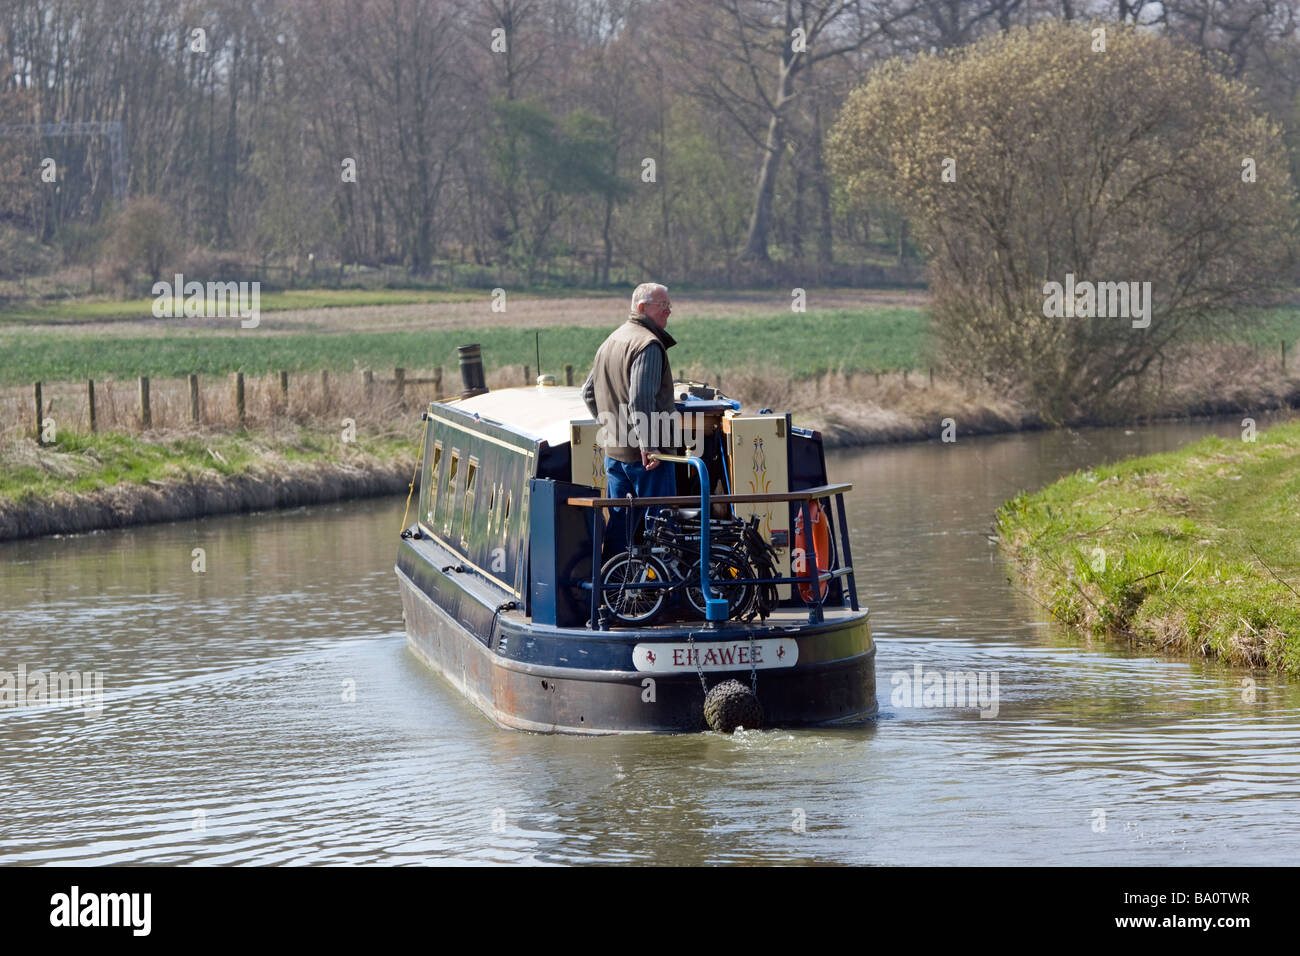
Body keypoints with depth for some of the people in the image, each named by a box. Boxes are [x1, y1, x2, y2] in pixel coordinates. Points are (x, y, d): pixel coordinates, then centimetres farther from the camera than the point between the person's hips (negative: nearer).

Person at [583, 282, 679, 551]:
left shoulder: (610, 342, 17)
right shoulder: (649, 344, -15)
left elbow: (589, 393, 24)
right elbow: (641, 399, -25)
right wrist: (649, 445, -26)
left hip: (614, 451, 9)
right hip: (646, 455, -9)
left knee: (618, 522, 12)